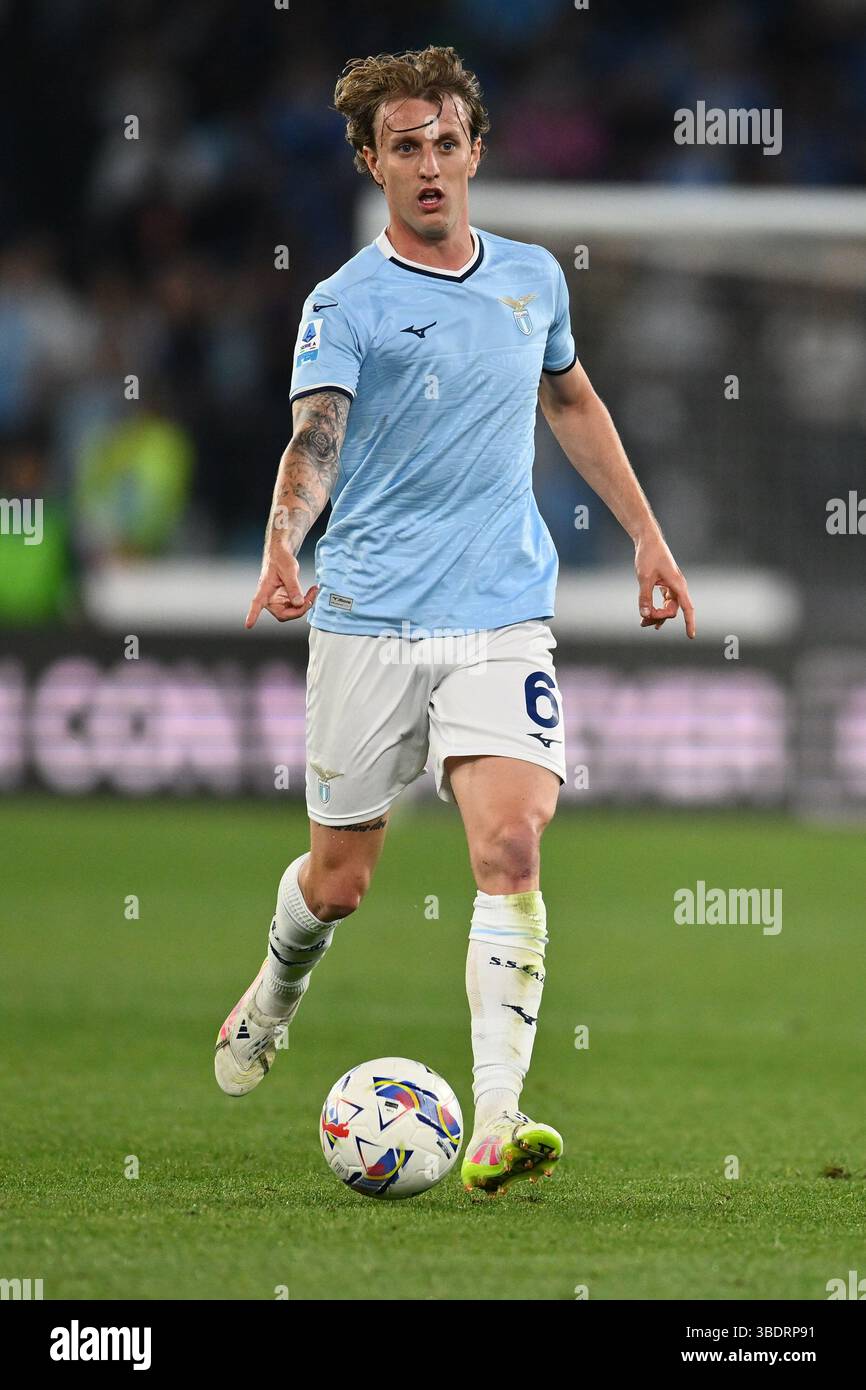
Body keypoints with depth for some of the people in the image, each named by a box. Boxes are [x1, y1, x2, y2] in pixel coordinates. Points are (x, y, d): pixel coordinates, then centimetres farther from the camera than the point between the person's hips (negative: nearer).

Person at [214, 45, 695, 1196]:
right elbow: (314, 439, -20)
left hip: (504, 614, 2)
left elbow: (572, 401, 28)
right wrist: (283, 549, -39)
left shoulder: (533, 278, 10)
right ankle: (277, 991, 44)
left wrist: (646, 533, 26)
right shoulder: (347, 304, -5)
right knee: (339, 879, 8)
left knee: (510, 845, -18)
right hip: (369, 618, -2)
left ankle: (496, 1126, -23)